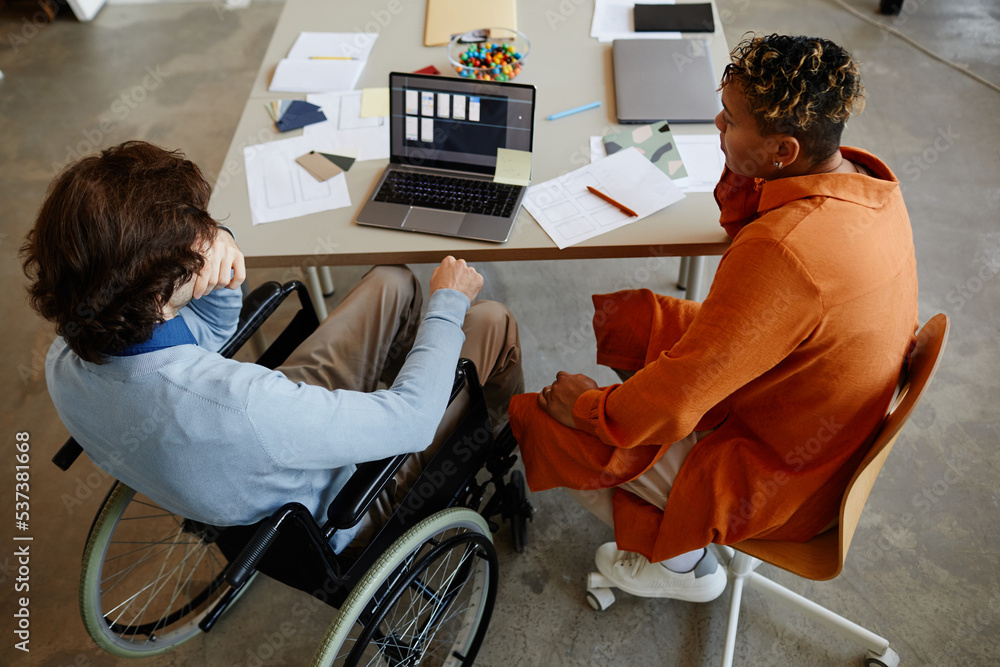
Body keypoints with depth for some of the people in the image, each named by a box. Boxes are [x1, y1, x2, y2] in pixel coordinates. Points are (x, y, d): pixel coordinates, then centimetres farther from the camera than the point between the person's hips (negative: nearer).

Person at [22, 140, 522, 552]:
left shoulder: (66, 358, -19)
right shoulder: (233, 405, -47)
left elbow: (201, 337, 0)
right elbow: (411, 420, -33)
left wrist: (217, 251, -23)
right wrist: (448, 302, -16)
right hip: (330, 510, -6)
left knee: (393, 283, 14)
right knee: (490, 321, 2)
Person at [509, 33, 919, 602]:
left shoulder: (783, 255, -38)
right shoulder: (865, 178, -8)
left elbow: (670, 405, -32)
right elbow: (742, 222, 10)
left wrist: (588, 407, -14)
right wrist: (742, 172, -10)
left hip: (777, 479, -9)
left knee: (539, 422, -4)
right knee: (621, 315, 13)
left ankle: (684, 564, 17)